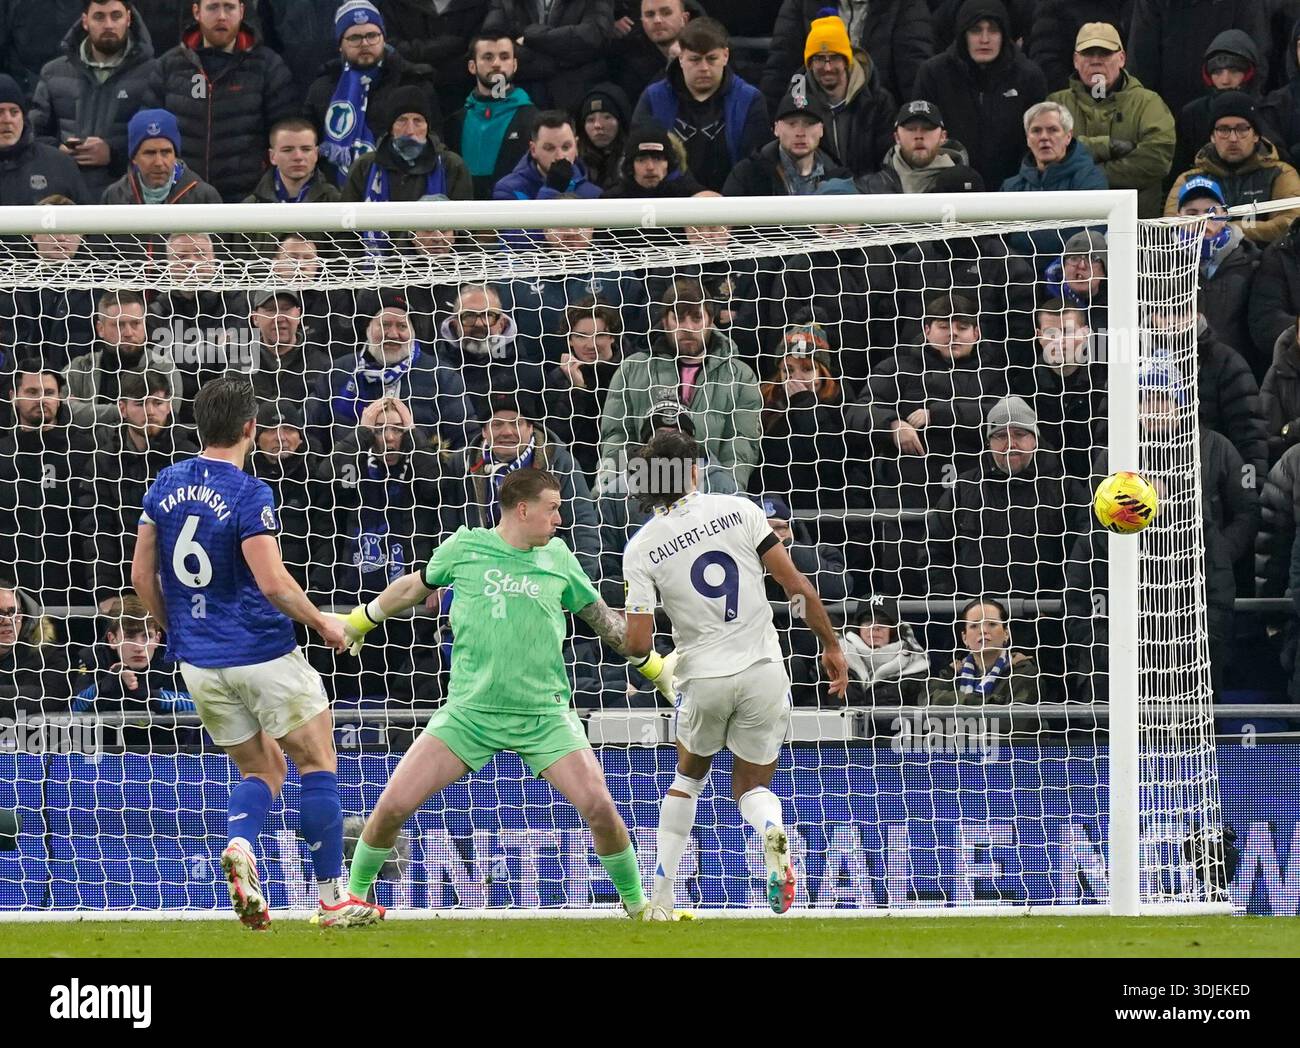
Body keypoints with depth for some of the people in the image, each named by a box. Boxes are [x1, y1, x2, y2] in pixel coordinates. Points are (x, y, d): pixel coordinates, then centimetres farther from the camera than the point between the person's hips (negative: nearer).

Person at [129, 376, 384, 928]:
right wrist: (324, 624, -6)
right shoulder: (249, 495, -16)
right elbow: (273, 582, -21)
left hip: (198, 662, 6)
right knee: (318, 762, 8)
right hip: (262, 652, -6)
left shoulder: (165, 485, 4)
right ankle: (333, 898, 7)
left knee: (261, 769, 18)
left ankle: (239, 847, -13)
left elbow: (142, 576, 8)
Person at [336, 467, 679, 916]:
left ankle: (637, 903, 8)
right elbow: (414, 587, 19)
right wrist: (359, 621, 30)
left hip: (544, 712, 1)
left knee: (599, 806, -14)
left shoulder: (558, 558, 5)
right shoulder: (464, 547, 0)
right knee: (392, 805, -10)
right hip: (470, 708, -1)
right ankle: (354, 896, 14)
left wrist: (656, 667, 23)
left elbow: (604, 620, 18)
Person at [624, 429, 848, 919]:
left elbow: (638, 643, -7)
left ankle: (661, 897, 18)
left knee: (688, 776, 25)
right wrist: (831, 645, 6)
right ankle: (773, 832, -22)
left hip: (703, 680, 0)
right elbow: (797, 585, -4)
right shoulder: (738, 509, -2)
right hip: (764, 672, 0)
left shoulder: (641, 548, -3)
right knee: (752, 786, 16)